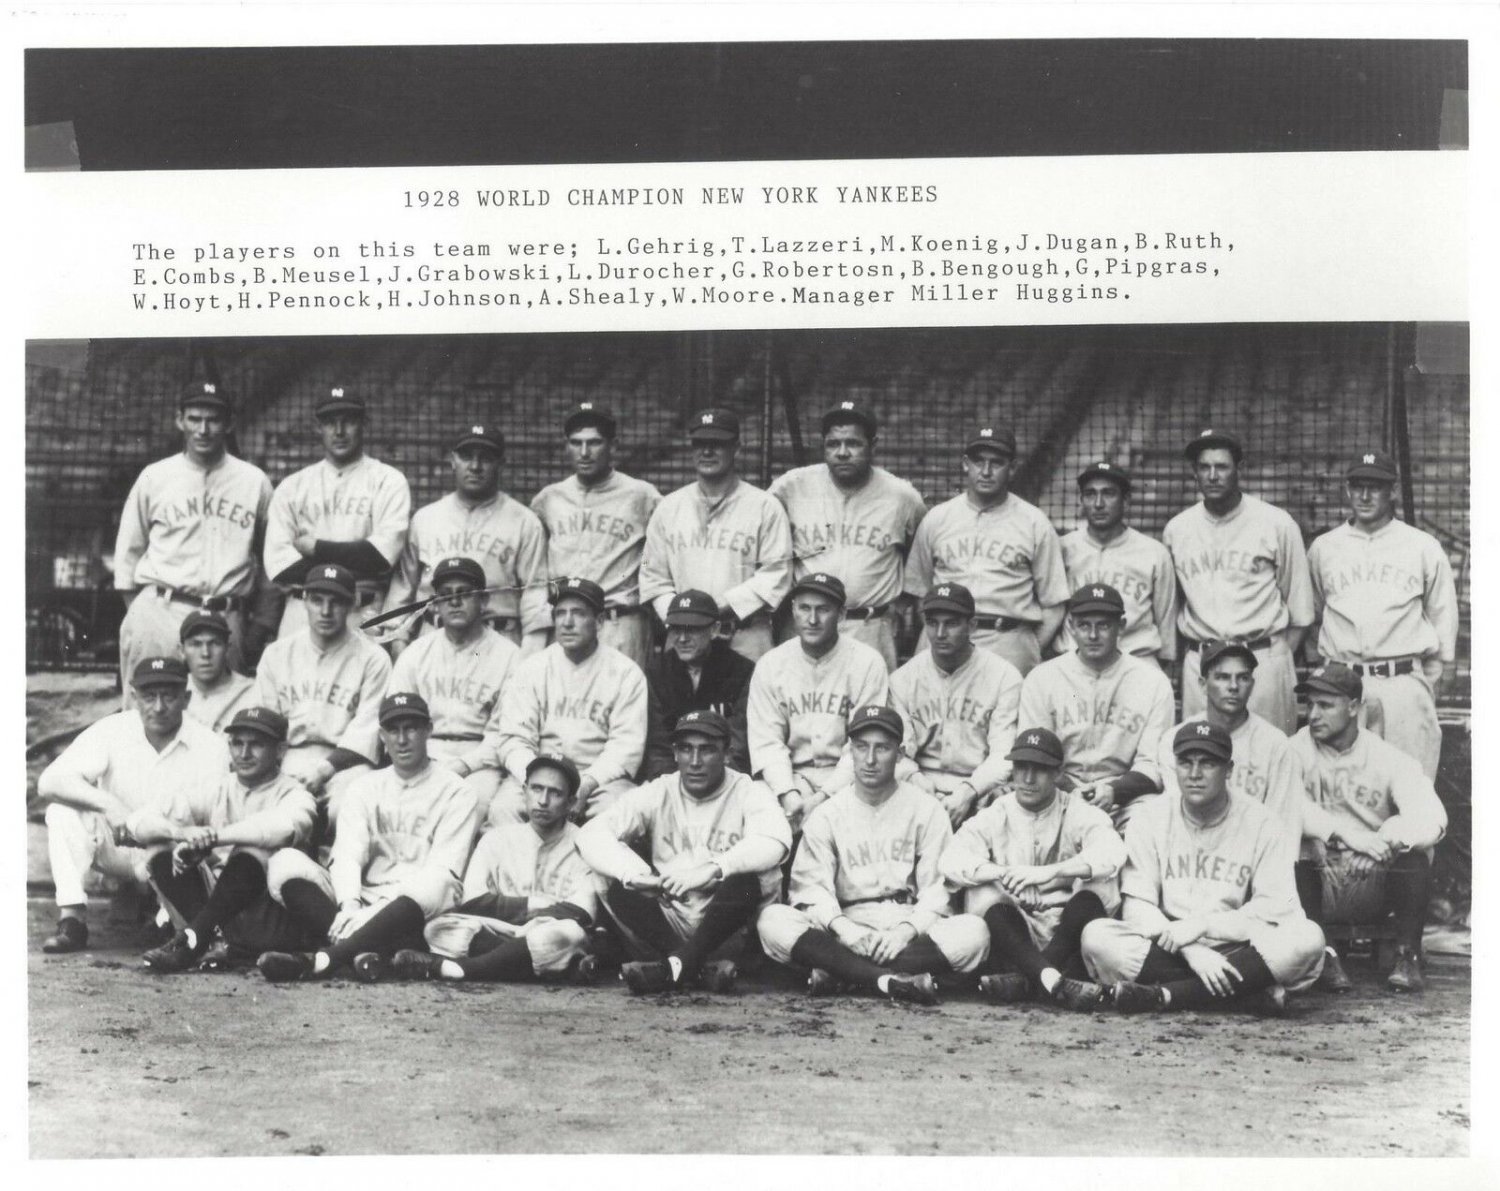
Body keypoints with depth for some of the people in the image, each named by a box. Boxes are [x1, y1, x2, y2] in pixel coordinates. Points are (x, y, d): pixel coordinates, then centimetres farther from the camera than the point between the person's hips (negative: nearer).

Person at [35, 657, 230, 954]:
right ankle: (72, 919, -24)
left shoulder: (211, 745, -12)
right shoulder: (111, 731, -10)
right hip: (115, 848, 2)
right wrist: (107, 804, -37)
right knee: (64, 808, -23)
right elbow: (48, 783, -21)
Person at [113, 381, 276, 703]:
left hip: (227, 618, 0)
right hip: (159, 613, 0)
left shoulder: (255, 482, 9)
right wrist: (139, 614, 6)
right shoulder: (154, 478, 9)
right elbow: (128, 553, 14)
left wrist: (262, 624, 8)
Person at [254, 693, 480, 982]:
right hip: (363, 900, 4)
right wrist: (349, 904, -19)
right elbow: (347, 855, 4)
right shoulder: (366, 787, 18)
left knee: (432, 888, -39)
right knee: (286, 863, -17)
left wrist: (379, 908, -22)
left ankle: (322, 959, -48)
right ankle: (363, 951, -36)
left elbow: (442, 872, -7)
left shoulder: (454, 792, 5)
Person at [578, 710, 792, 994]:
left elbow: (775, 841, -24)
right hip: (669, 923, 3)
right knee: (620, 892, -22)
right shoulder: (657, 794, 6)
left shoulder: (749, 793, -1)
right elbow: (593, 833, -6)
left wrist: (711, 869, -37)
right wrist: (634, 872, -26)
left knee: (743, 883, -31)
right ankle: (703, 969, -31)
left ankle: (675, 966, -26)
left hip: (729, 929, -3)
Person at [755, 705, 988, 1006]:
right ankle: (891, 980, -37)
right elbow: (811, 885, -2)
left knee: (973, 932, -30)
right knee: (772, 920, -26)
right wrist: (840, 925, -22)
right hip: (845, 930, 0)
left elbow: (937, 888, 0)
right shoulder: (826, 815, 9)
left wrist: (907, 929, -18)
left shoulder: (925, 809, 7)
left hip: (912, 927, 0)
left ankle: (837, 970, -30)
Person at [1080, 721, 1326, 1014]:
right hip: (1163, 949, 0)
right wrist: (1192, 951, -20)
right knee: (1097, 936, -27)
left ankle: (1162, 995, -30)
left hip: (1236, 951, 0)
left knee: (1307, 938, -28)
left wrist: (1202, 925, -16)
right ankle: (1251, 990, -25)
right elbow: (1137, 907, -5)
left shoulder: (1259, 823, 1)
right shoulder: (1150, 818, 3)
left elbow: (1278, 909, -8)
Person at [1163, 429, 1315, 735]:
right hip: (1198, 661, 2)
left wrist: (1282, 659, -2)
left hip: (1264, 659, -2)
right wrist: (1176, 659, 6)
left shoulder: (1277, 524, 2)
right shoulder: (1175, 530, 9)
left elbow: (1300, 608, 5)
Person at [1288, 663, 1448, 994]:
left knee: (1413, 855, -27)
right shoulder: (1296, 751, 0)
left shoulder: (1390, 759, 0)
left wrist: (1384, 840, -31)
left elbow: (1432, 820, -15)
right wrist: (1344, 832, -27)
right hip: (1315, 884, 0)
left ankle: (1408, 957, -12)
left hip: (1374, 887, 0)